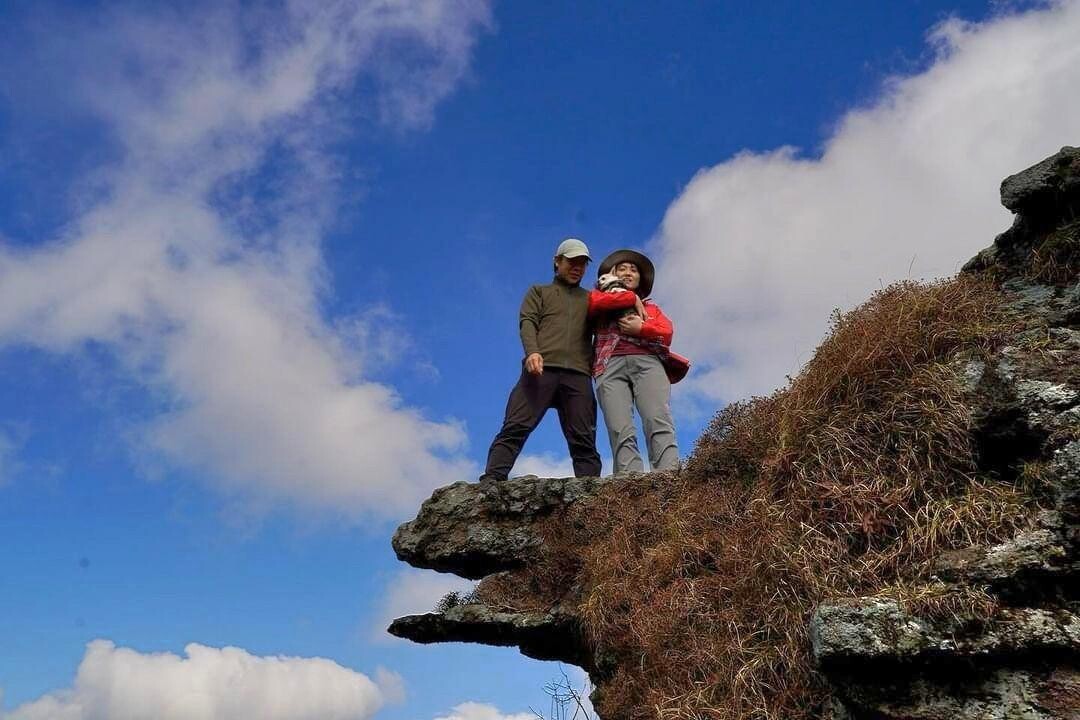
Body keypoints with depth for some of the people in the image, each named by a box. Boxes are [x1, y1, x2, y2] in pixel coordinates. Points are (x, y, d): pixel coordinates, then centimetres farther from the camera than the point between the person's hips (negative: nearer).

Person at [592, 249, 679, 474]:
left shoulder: (651, 307, 33)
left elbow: (667, 332, 15)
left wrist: (641, 328, -1)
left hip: (647, 362, 1)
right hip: (611, 366, -1)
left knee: (658, 423, -24)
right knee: (620, 431, -22)